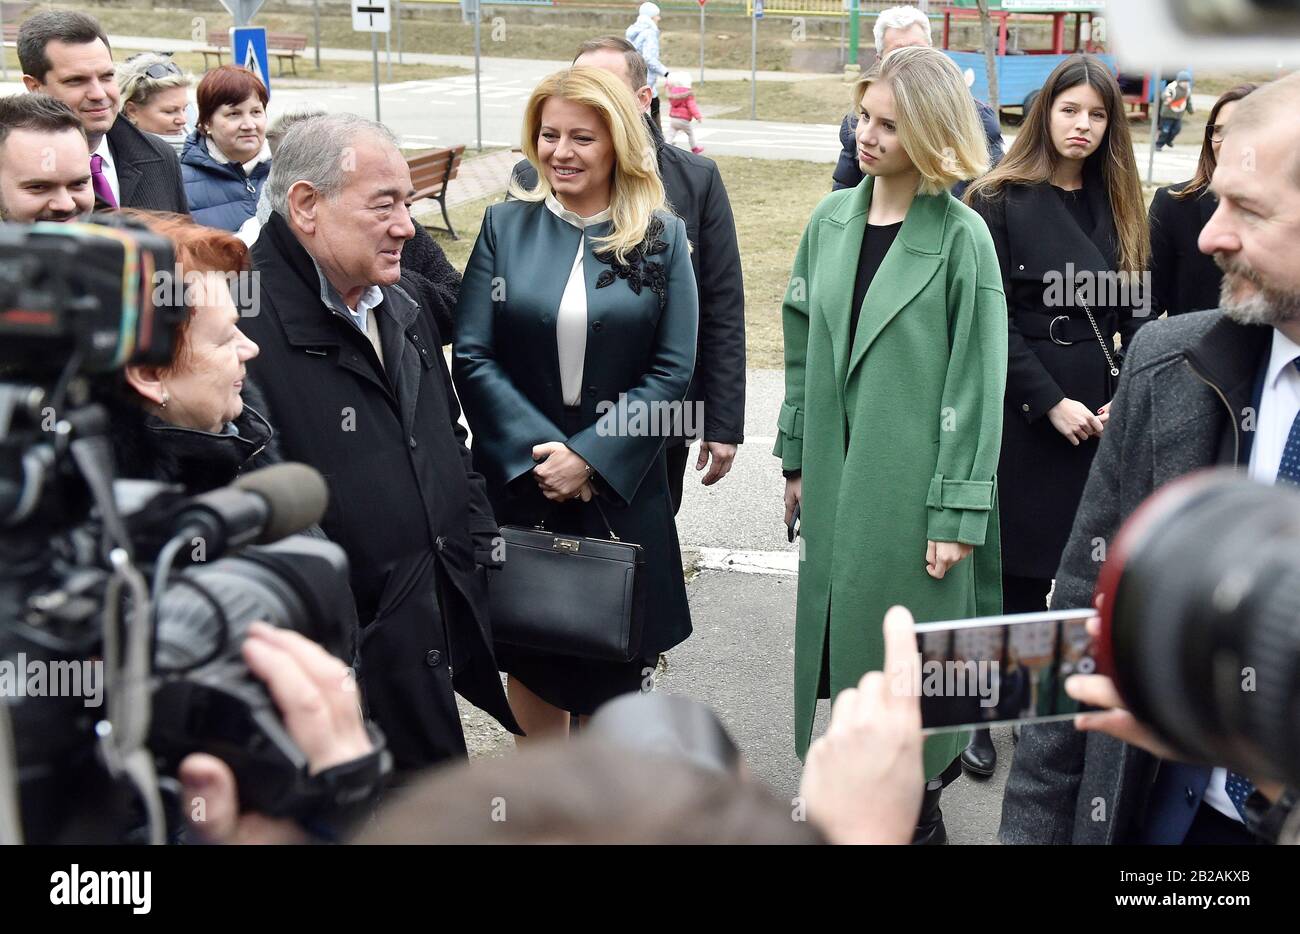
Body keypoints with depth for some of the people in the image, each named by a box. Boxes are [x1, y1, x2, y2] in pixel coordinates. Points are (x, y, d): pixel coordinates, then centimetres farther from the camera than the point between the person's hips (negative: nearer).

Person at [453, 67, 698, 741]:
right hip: (519, 481, 1)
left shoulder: (661, 237, 0)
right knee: (530, 655, 11)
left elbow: (673, 369, -5)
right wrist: (538, 452, -14)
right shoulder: (506, 226, 2)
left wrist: (590, 456, -14)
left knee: (616, 662, 8)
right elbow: (472, 357, -4)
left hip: (623, 486, 0)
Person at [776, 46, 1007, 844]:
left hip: (915, 488, -5)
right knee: (839, 630, 13)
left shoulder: (962, 239, -11)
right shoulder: (832, 221, 4)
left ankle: (917, 798, 25)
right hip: (838, 476, 5)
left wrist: (957, 510, -14)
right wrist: (796, 458, 11)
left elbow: (977, 383, -12)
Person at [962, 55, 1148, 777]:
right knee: (1018, 566, 0)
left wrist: (1127, 398, -5)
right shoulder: (1002, 202, -4)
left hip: (1105, 410, 5)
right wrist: (1052, 402, -14)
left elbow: (1133, 317, 10)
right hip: (1024, 407, -4)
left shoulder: (1118, 206, 11)